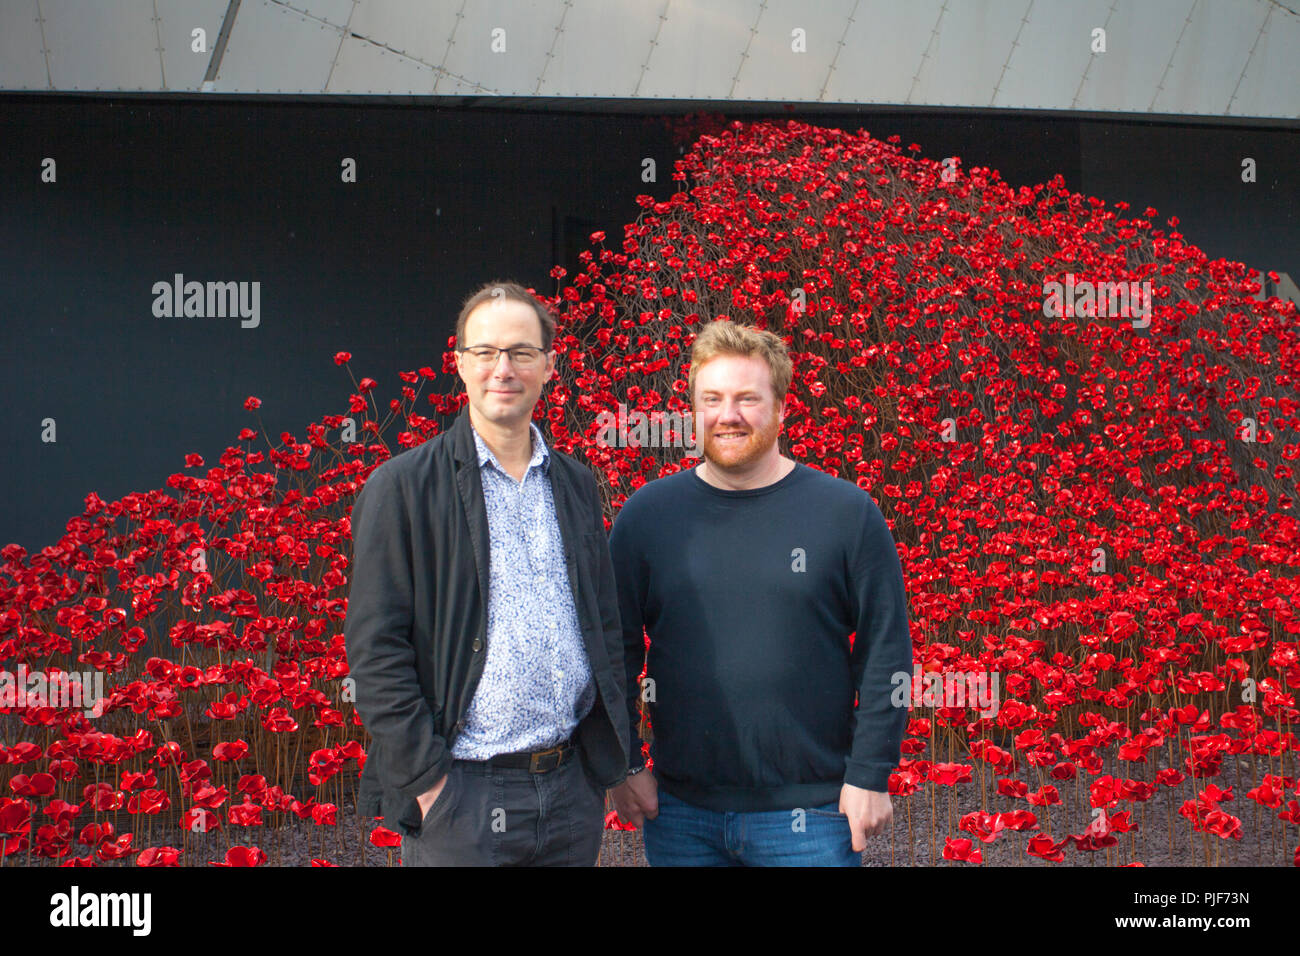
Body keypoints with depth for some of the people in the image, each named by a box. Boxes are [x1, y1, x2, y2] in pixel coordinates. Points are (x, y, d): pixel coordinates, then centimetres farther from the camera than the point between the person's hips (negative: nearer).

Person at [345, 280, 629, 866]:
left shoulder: (577, 486, 12)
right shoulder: (403, 487, -4)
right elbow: (375, 649, -7)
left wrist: (607, 757, 7)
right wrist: (425, 779, -12)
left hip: (573, 789, 4)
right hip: (462, 795, -4)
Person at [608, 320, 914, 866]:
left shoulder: (846, 513, -1)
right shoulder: (646, 514, 3)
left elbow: (886, 652, -1)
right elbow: (614, 647, 8)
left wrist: (870, 774, -4)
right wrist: (623, 764, 3)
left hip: (810, 814, -2)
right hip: (680, 813, 2)